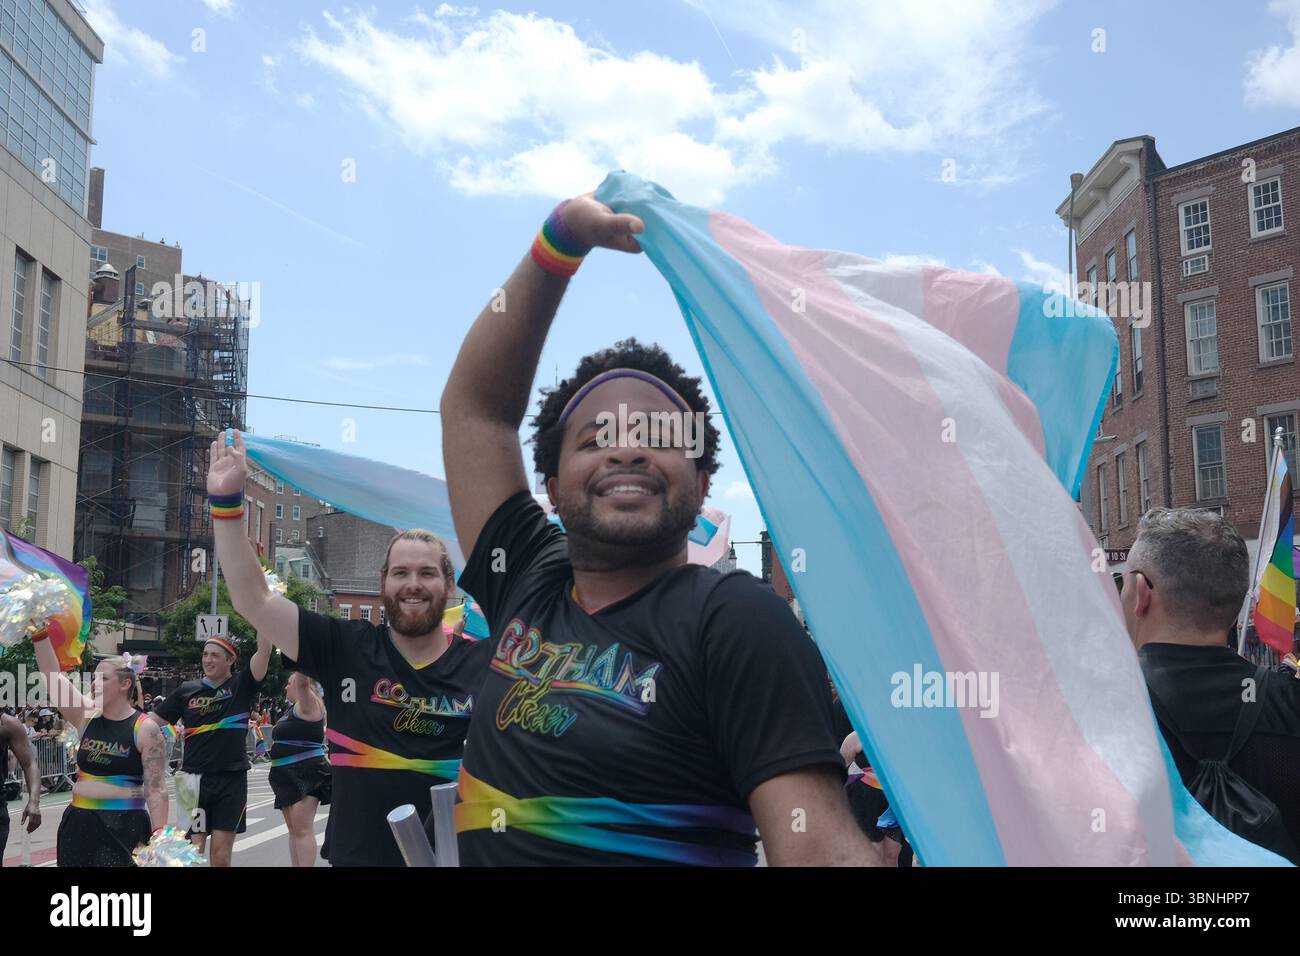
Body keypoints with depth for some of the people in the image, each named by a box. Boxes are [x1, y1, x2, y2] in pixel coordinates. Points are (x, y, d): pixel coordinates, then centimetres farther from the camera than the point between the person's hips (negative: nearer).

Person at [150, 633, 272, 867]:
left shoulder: (241, 686, 1)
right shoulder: (187, 690, 7)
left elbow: (264, 652, -11)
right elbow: (152, 722, 11)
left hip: (231, 780, -1)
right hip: (194, 780, 1)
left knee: (221, 856, 2)